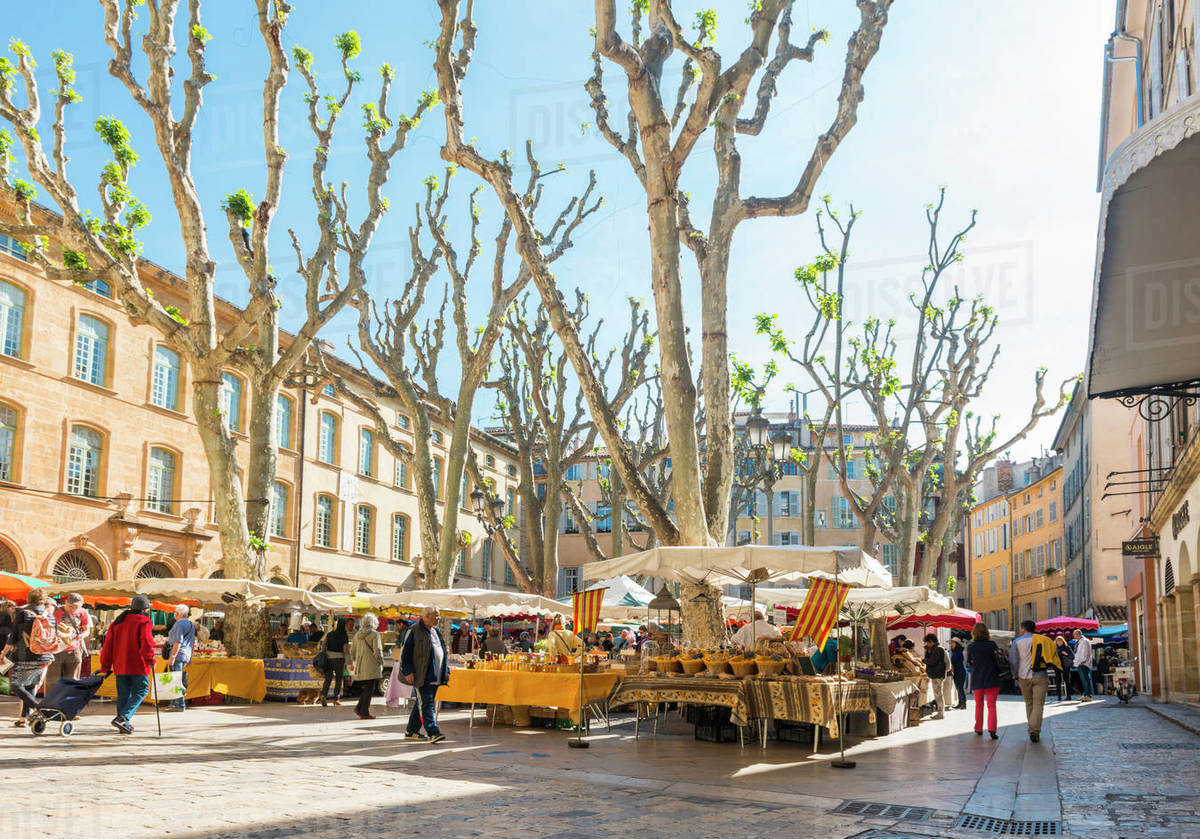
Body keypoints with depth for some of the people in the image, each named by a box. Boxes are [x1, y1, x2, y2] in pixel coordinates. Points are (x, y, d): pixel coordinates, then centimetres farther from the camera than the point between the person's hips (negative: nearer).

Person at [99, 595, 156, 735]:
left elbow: (108, 644, 13)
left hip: (120, 666, 6)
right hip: (138, 665, -6)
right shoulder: (144, 621, -5)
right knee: (140, 692, 0)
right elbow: (146, 642, -18)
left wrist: (105, 666, 17)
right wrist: (150, 660, -10)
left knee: (123, 695, 12)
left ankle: (124, 725, 14)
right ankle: (123, 718, -16)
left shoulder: (117, 622, 14)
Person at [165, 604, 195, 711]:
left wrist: (172, 657, -20)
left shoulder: (179, 624, -12)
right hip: (186, 655, 9)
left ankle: (180, 705, -7)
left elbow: (178, 642, -19)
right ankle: (174, 702, 21)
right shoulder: (191, 624, 16)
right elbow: (193, 643, 21)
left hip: (178, 654, -9)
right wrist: (190, 656, 26)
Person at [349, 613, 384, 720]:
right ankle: (364, 712, -2)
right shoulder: (375, 634, -8)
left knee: (364, 689, 18)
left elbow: (352, 651, 16)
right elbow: (377, 651, -13)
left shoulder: (357, 634, 11)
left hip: (360, 667, 6)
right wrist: (381, 663, -2)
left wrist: (355, 662, 27)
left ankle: (359, 707, 5)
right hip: (371, 666, -6)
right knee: (369, 689, -1)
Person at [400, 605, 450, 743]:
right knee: (426, 704, -11)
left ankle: (411, 731, 20)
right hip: (421, 675, -8)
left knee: (421, 704, 12)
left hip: (435, 677, 8)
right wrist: (408, 671, -14)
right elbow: (405, 652, -8)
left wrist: (446, 671, 18)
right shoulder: (415, 630, -6)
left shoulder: (436, 631, 18)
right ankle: (433, 733, -16)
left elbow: (443, 652, 25)